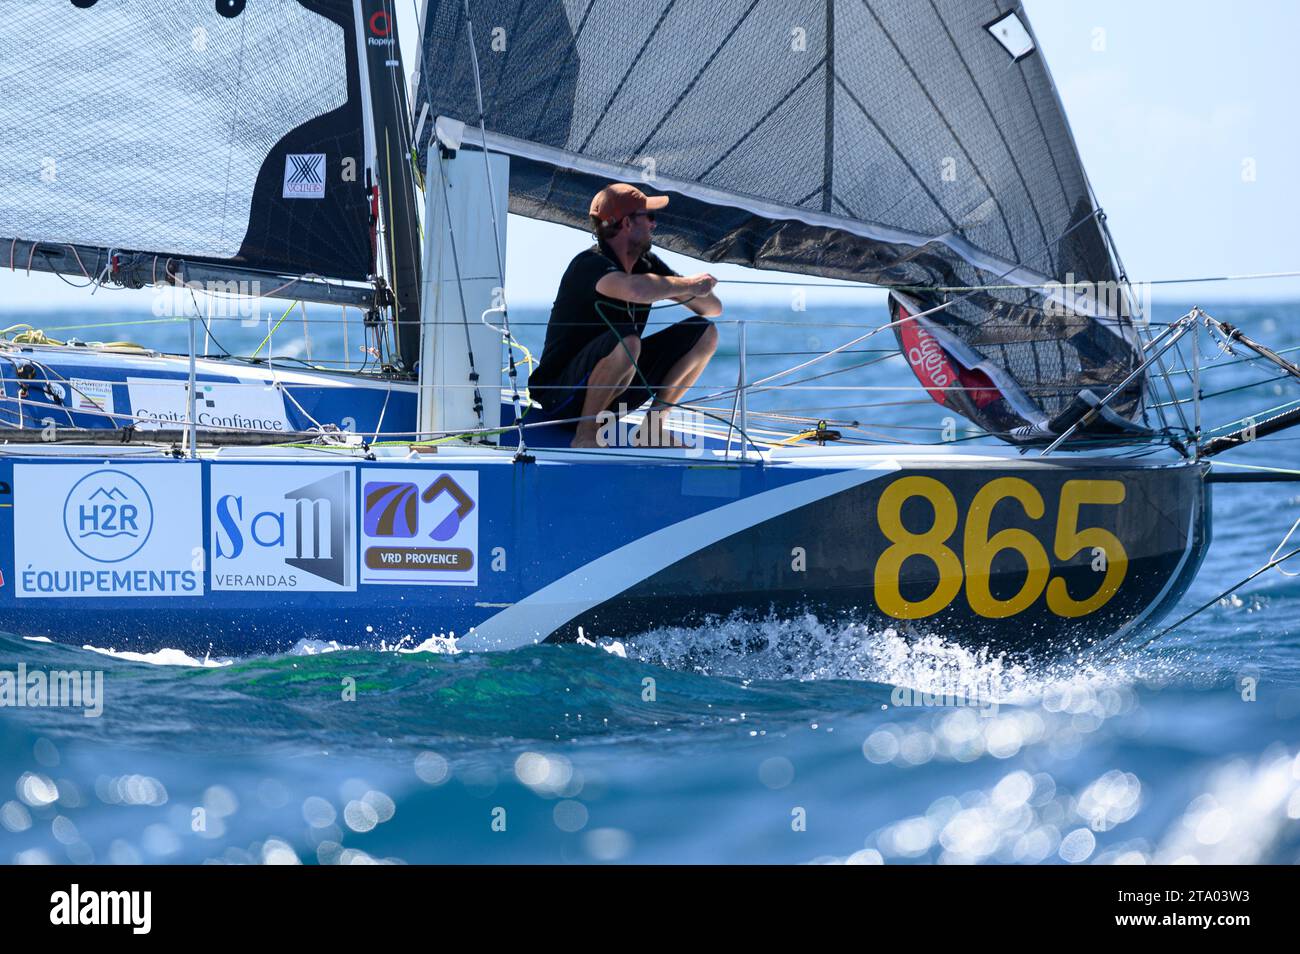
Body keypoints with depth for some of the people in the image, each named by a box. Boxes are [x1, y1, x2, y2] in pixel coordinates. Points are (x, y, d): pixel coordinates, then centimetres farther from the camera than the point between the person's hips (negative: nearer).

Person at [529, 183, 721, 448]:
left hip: (616, 390, 8)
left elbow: (713, 307, 5)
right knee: (625, 340, -38)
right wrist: (688, 284, -26)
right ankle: (586, 434, -21)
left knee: (703, 332, 1)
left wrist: (697, 289, -20)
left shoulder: (646, 264, 4)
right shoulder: (590, 264, -21)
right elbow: (636, 290, -44)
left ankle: (653, 427, 4)